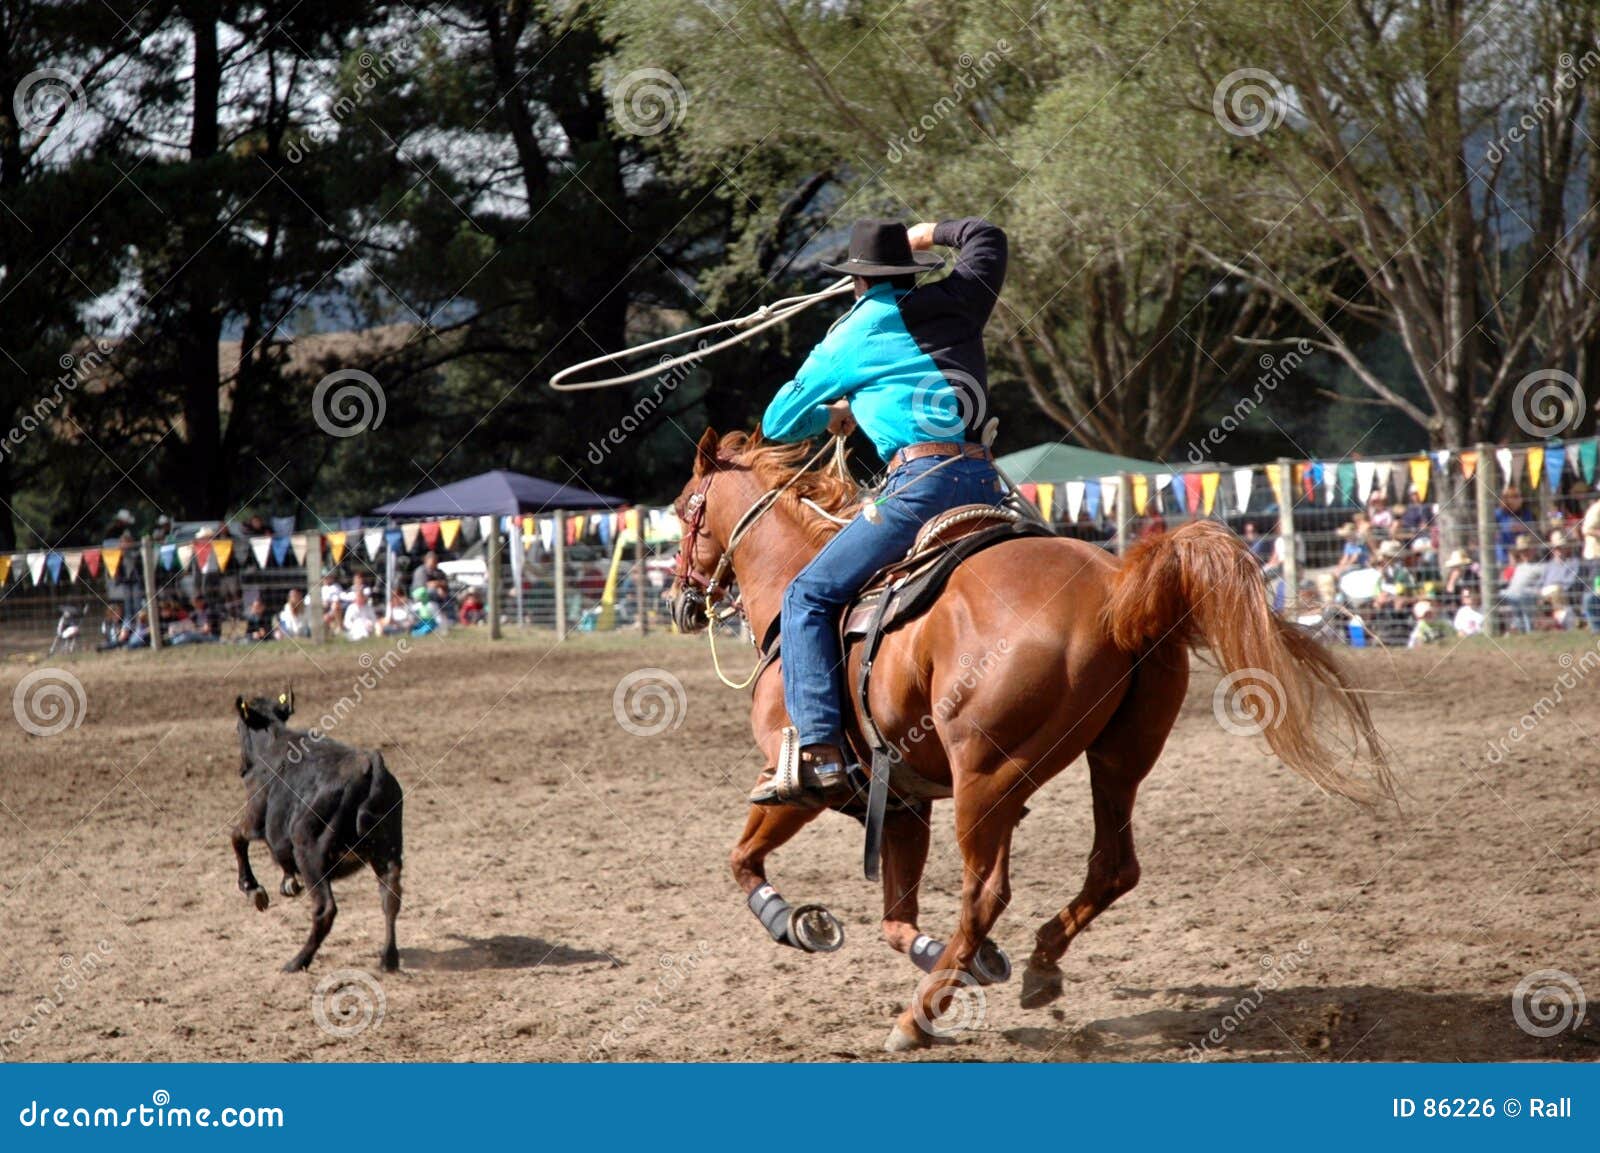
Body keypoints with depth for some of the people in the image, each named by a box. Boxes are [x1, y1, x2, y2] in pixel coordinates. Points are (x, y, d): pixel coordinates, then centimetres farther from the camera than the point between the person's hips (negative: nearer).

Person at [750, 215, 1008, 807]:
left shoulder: (853, 336, 8)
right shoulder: (960, 303, 17)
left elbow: (778, 424, 20)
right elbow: (987, 237, 40)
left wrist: (832, 415, 39)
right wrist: (929, 234, 54)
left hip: (922, 479, -6)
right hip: (986, 481, 6)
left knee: (809, 595, -2)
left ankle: (820, 753, -16)